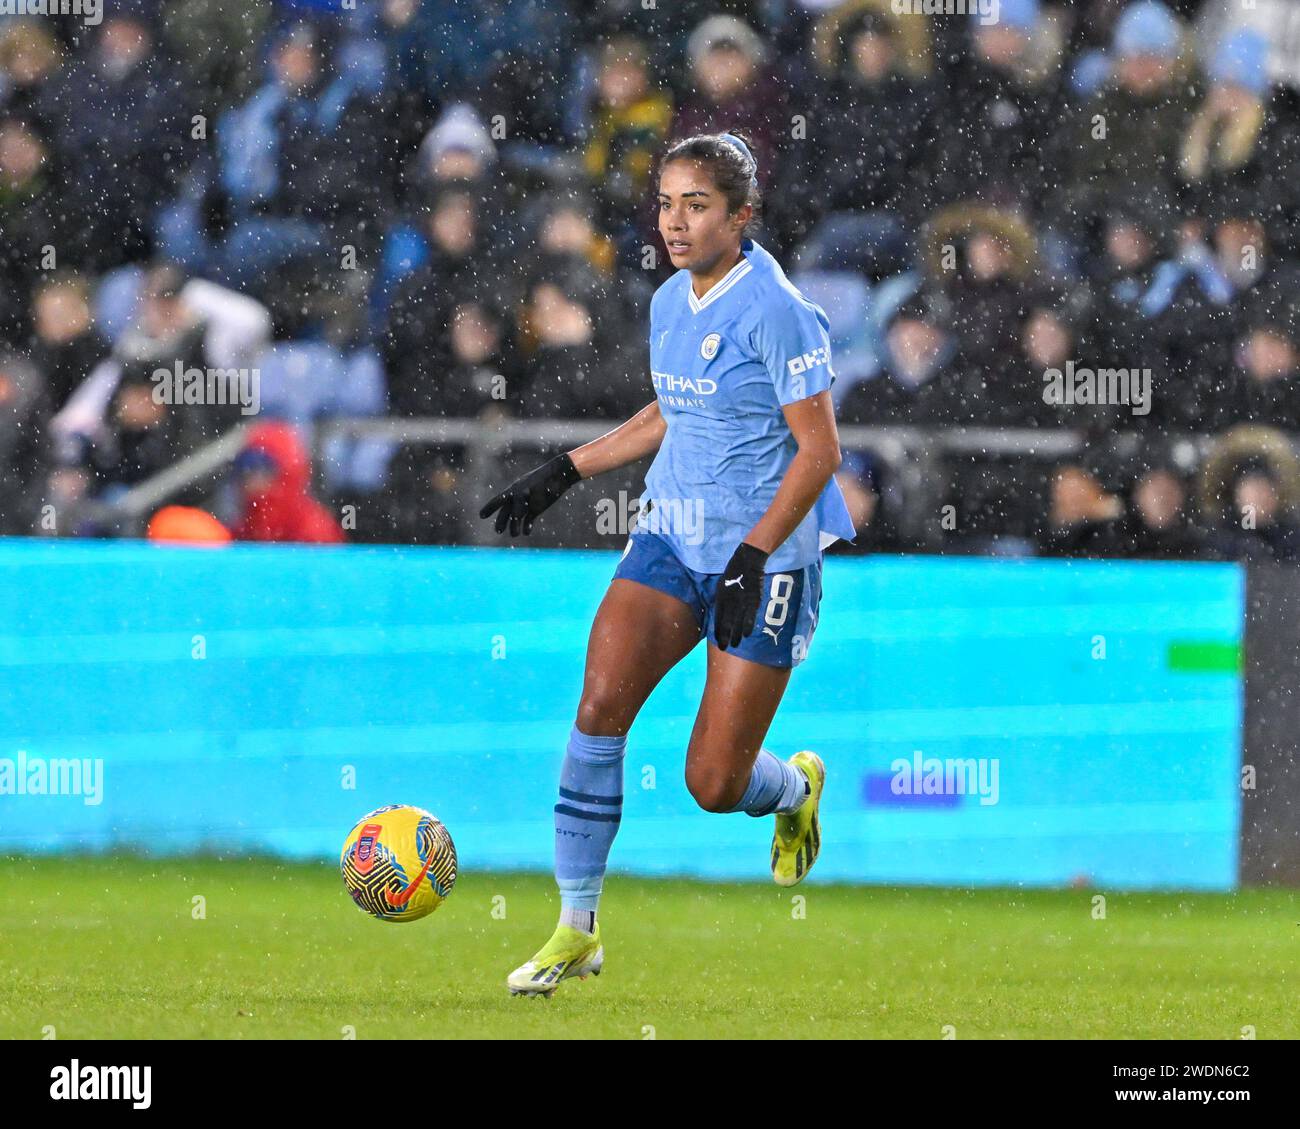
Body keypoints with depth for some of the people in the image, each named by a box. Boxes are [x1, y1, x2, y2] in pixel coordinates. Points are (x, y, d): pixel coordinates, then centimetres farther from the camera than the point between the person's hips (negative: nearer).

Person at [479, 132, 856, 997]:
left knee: (715, 785, -5)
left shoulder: (776, 311, -16)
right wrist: (564, 473, 18)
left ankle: (798, 788, 33)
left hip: (768, 549, -6)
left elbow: (820, 449, -16)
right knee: (600, 703, -15)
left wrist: (753, 558, -23)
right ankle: (577, 928, -7)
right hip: (672, 536, 6)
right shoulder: (670, 304, 6)